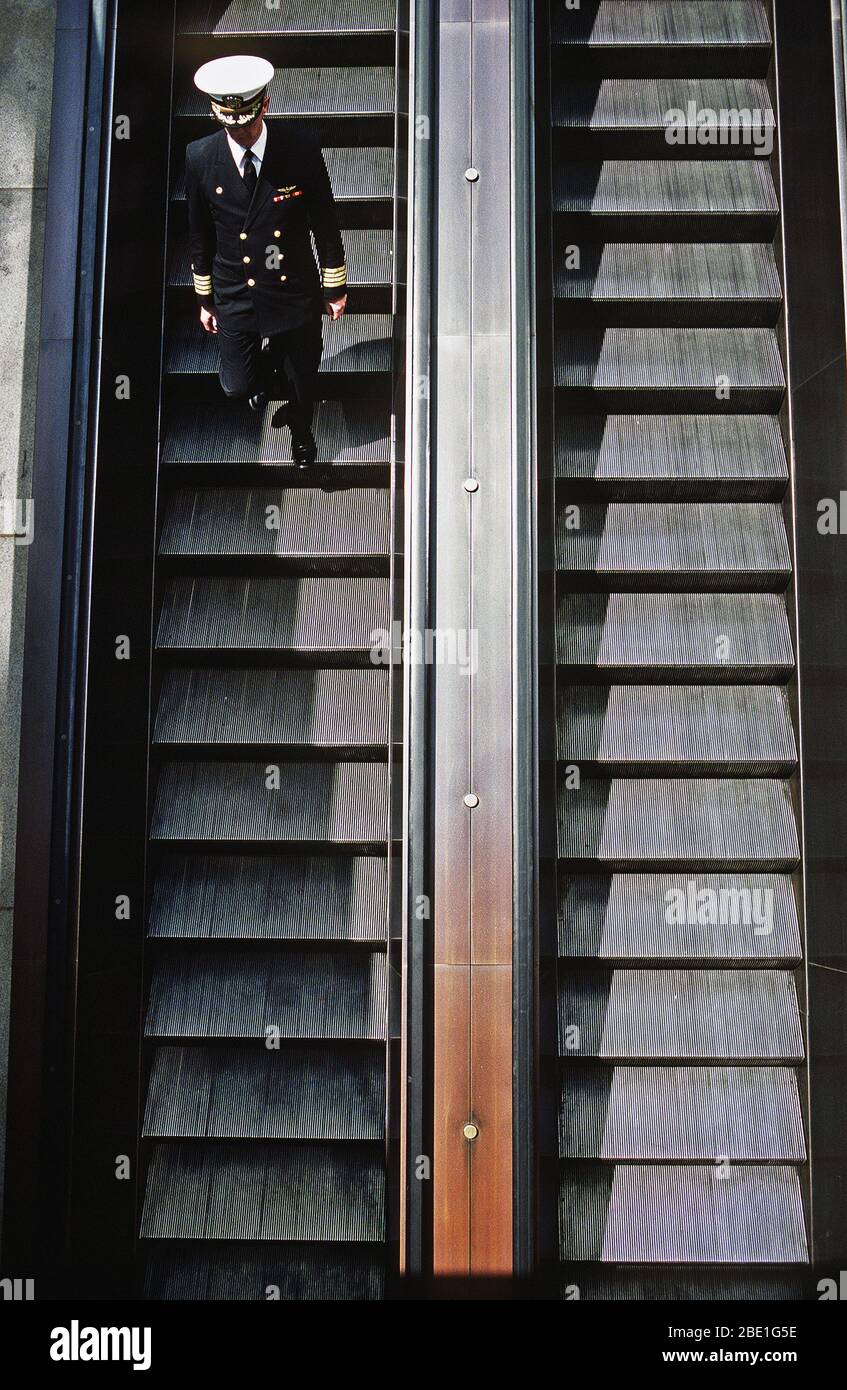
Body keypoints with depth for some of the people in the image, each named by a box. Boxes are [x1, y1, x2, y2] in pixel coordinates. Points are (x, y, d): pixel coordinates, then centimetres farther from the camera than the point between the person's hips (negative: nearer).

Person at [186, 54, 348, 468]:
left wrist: (335, 286, 1)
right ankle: (265, 371, 49)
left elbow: (324, 219, -5)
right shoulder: (200, 157, -12)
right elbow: (200, 235, 1)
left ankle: (300, 429, 52)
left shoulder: (301, 144, -16)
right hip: (235, 296, 1)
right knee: (238, 387, 10)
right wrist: (205, 298, 8)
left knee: (303, 381, 17)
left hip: (295, 293, -1)